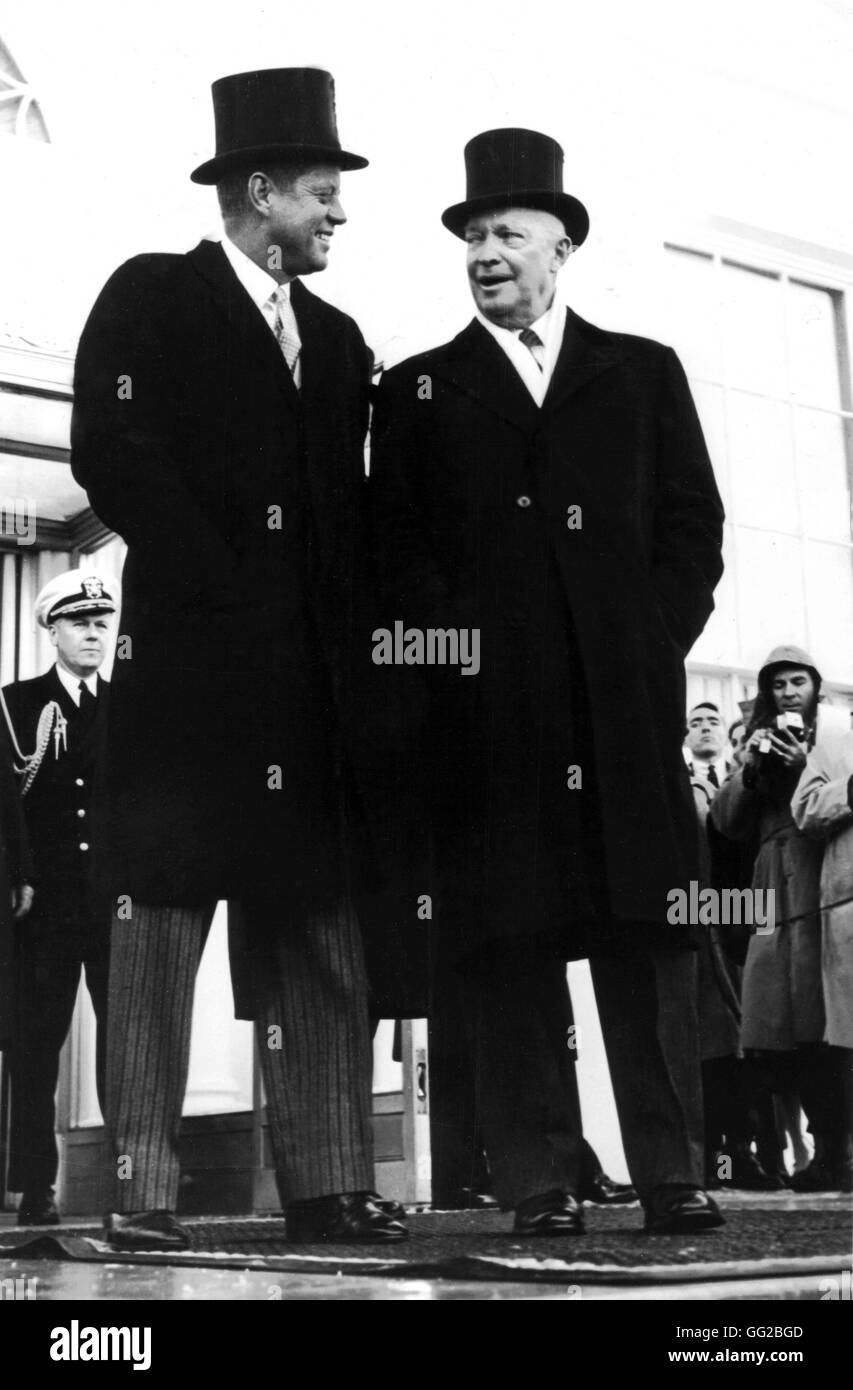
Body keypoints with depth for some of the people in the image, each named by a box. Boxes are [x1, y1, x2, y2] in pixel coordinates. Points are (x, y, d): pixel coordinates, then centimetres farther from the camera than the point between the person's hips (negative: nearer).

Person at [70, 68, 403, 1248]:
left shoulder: (336, 341, 22)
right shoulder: (151, 298, 4)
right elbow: (111, 456, -8)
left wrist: (347, 628, 4)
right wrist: (226, 593, -11)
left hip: (312, 684, 6)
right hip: (190, 666, -6)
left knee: (323, 932, 2)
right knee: (162, 922, -4)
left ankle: (327, 1185, 6)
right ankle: (141, 1191, 1)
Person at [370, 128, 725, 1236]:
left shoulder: (644, 373, 19)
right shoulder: (418, 391, 17)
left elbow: (694, 526, 12)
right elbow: (399, 550, 9)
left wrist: (655, 642, -1)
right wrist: (457, 645, -5)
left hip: (628, 701, 1)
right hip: (488, 709, 0)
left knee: (647, 937, -2)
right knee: (509, 946, -4)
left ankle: (671, 1175, 4)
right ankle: (538, 1181, 2)